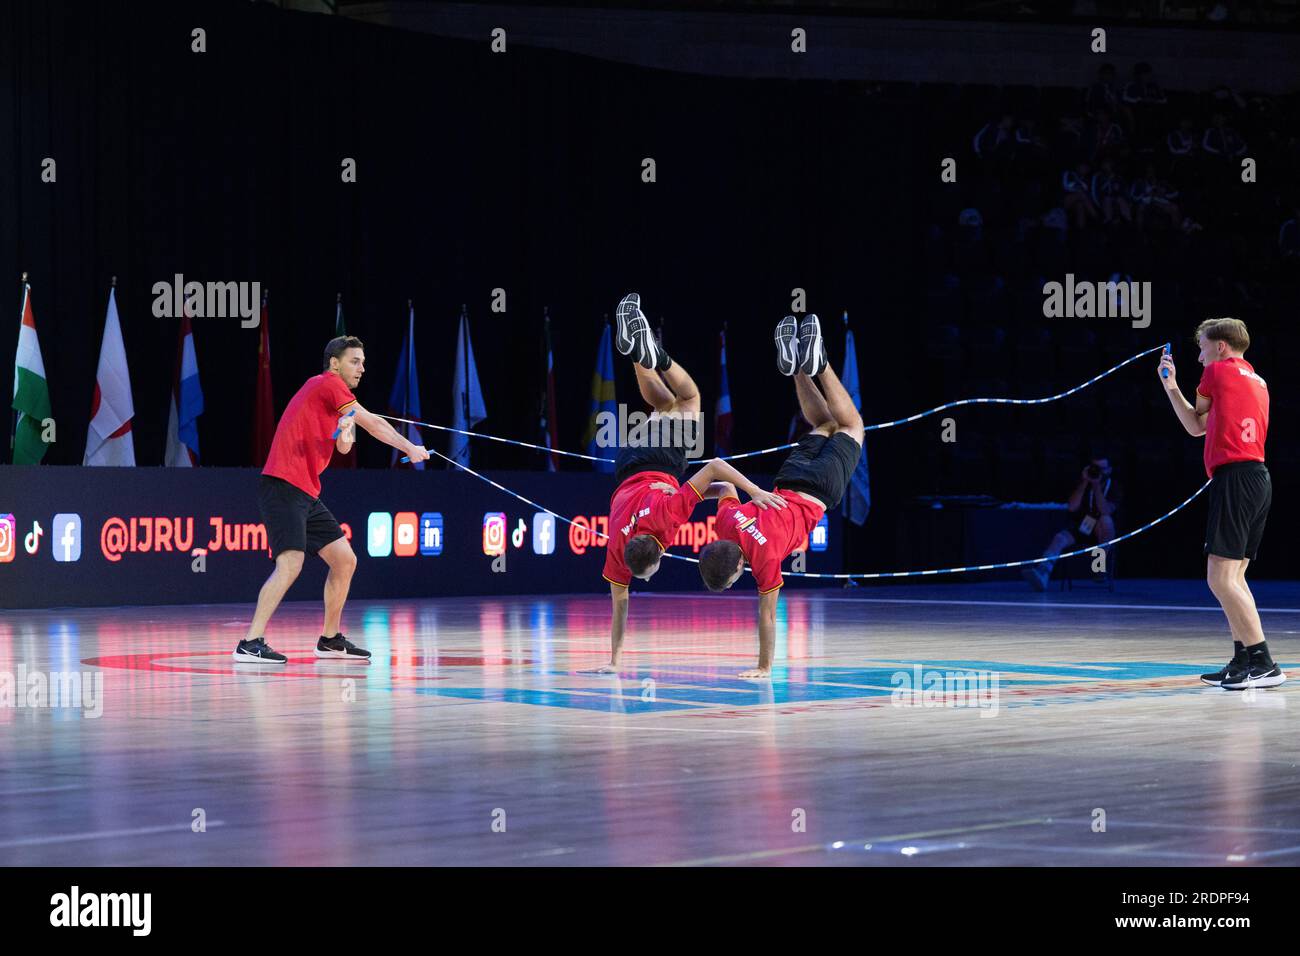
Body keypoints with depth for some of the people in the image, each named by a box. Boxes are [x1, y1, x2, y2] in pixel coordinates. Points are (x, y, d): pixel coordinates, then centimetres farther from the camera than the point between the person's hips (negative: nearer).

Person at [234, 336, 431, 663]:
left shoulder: (332, 394, 23)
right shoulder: (327, 383, -4)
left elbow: (343, 446, 10)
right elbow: (372, 423, -4)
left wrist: (346, 433, -14)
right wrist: (410, 448, 6)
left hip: (307, 494, 10)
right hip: (283, 486, -10)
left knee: (344, 560, 10)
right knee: (291, 563, -22)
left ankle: (330, 639, 21)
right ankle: (250, 644, -25)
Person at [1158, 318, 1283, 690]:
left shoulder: (1218, 370, 0)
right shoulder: (1256, 381, 24)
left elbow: (1196, 419, 17)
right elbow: (1197, 427, 26)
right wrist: (1171, 386, 21)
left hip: (1235, 476, -9)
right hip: (1259, 480, 9)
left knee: (1221, 578, -13)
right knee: (1232, 576, 15)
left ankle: (1263, 663, -18)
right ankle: (1243, 661, 14)